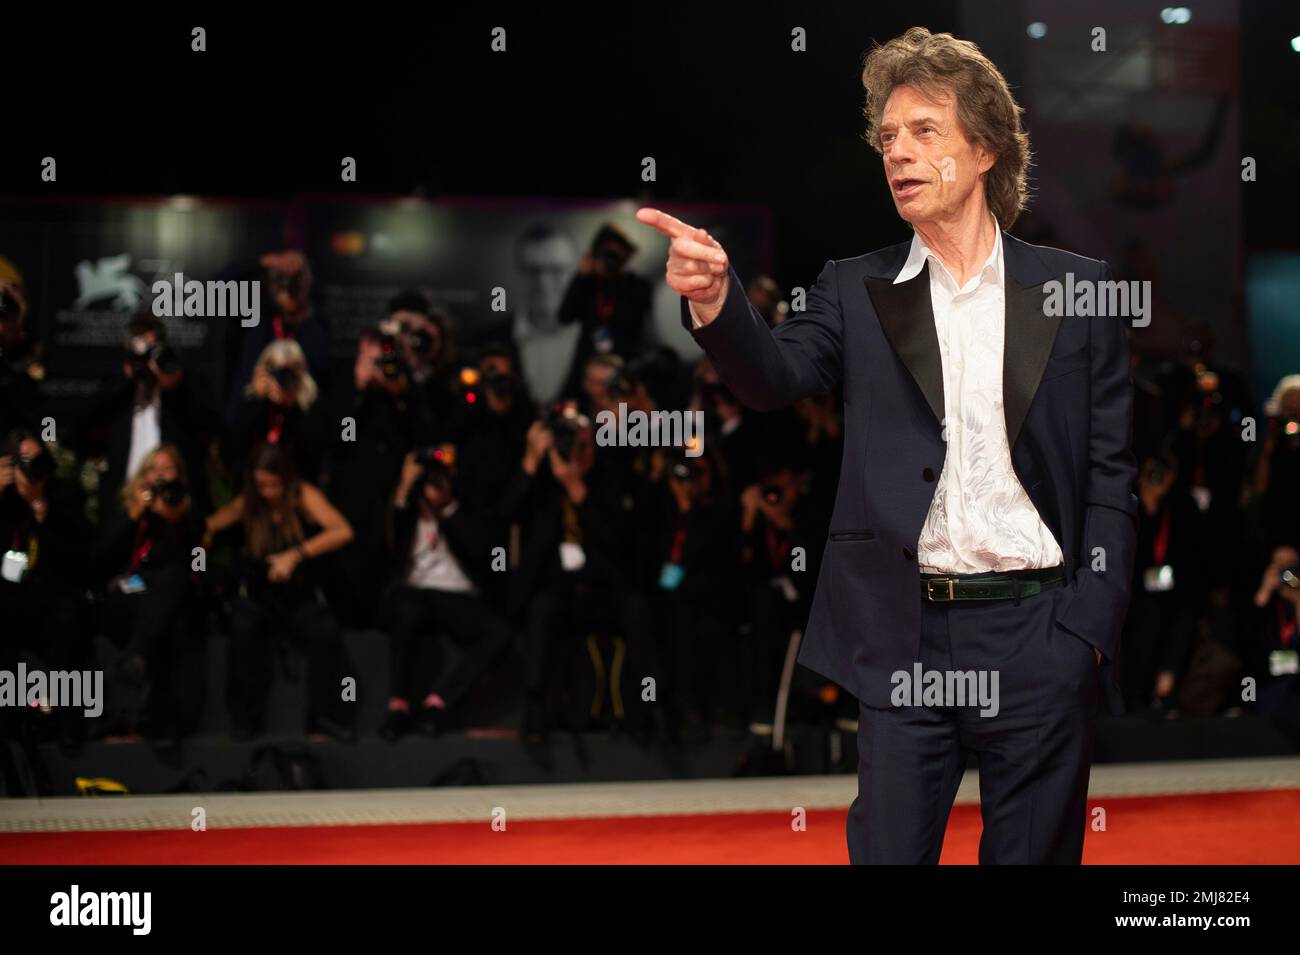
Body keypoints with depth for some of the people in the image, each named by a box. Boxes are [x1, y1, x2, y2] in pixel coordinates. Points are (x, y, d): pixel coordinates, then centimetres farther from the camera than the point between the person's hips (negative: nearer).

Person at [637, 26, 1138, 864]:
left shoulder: (1076, 290, 5)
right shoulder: (857, 291, 8)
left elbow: (1112, 477, 4)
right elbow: (775, 377, -10)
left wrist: (1087, 630, -5)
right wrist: (715, 299, -31)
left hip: (1038, 635, 0)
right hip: (903, 636, 1)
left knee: (1033, 850, 7)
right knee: (889, 849, 4)